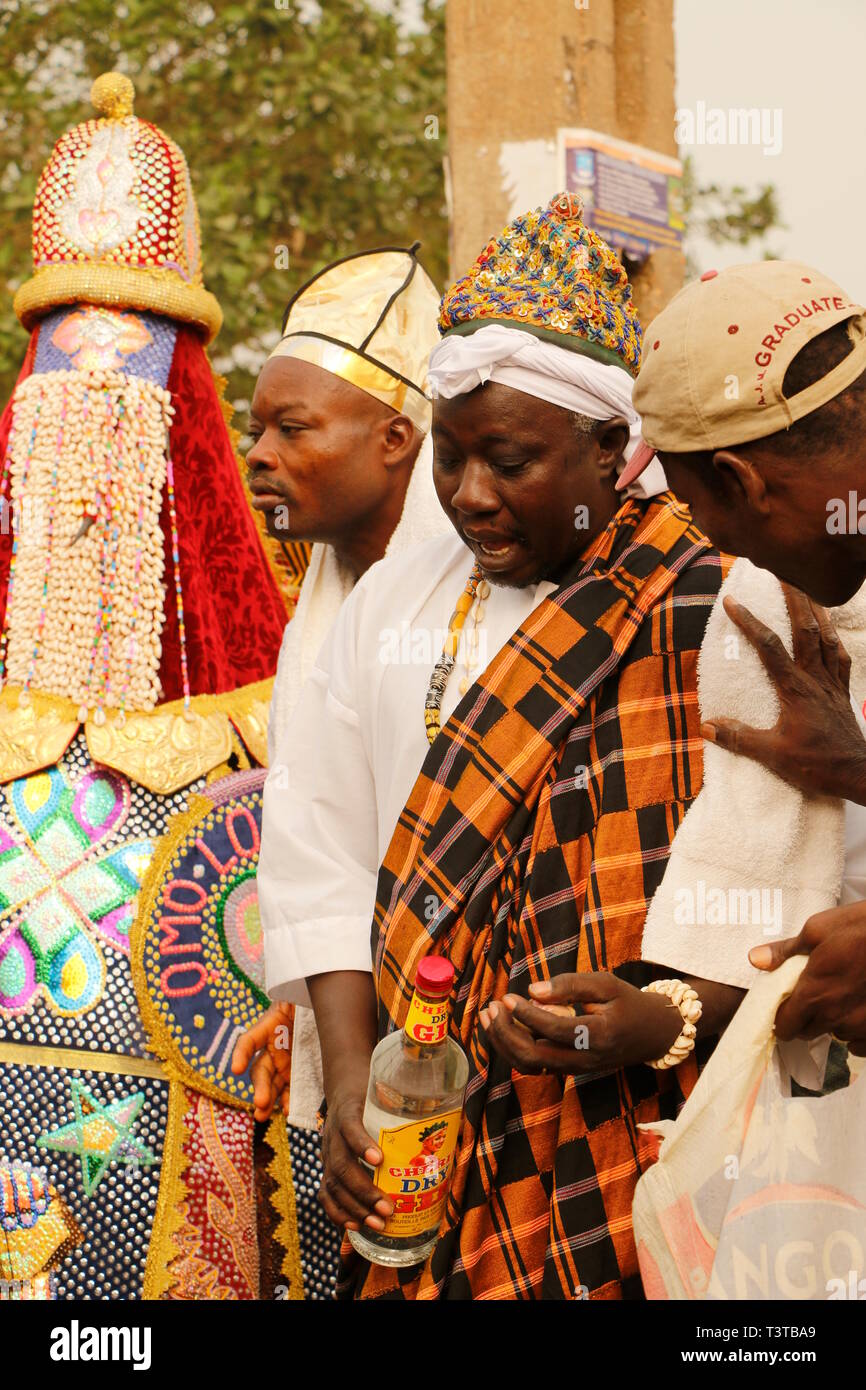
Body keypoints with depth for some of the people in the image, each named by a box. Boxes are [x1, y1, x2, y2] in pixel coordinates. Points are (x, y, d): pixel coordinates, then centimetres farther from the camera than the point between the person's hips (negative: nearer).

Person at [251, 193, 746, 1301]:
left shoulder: (720, 615, -5)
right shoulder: (390, 606, 12)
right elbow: (324, 855, 5)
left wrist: (665, 1024, -27)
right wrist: (350, 1078, -7)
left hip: (639, 1153, -4)